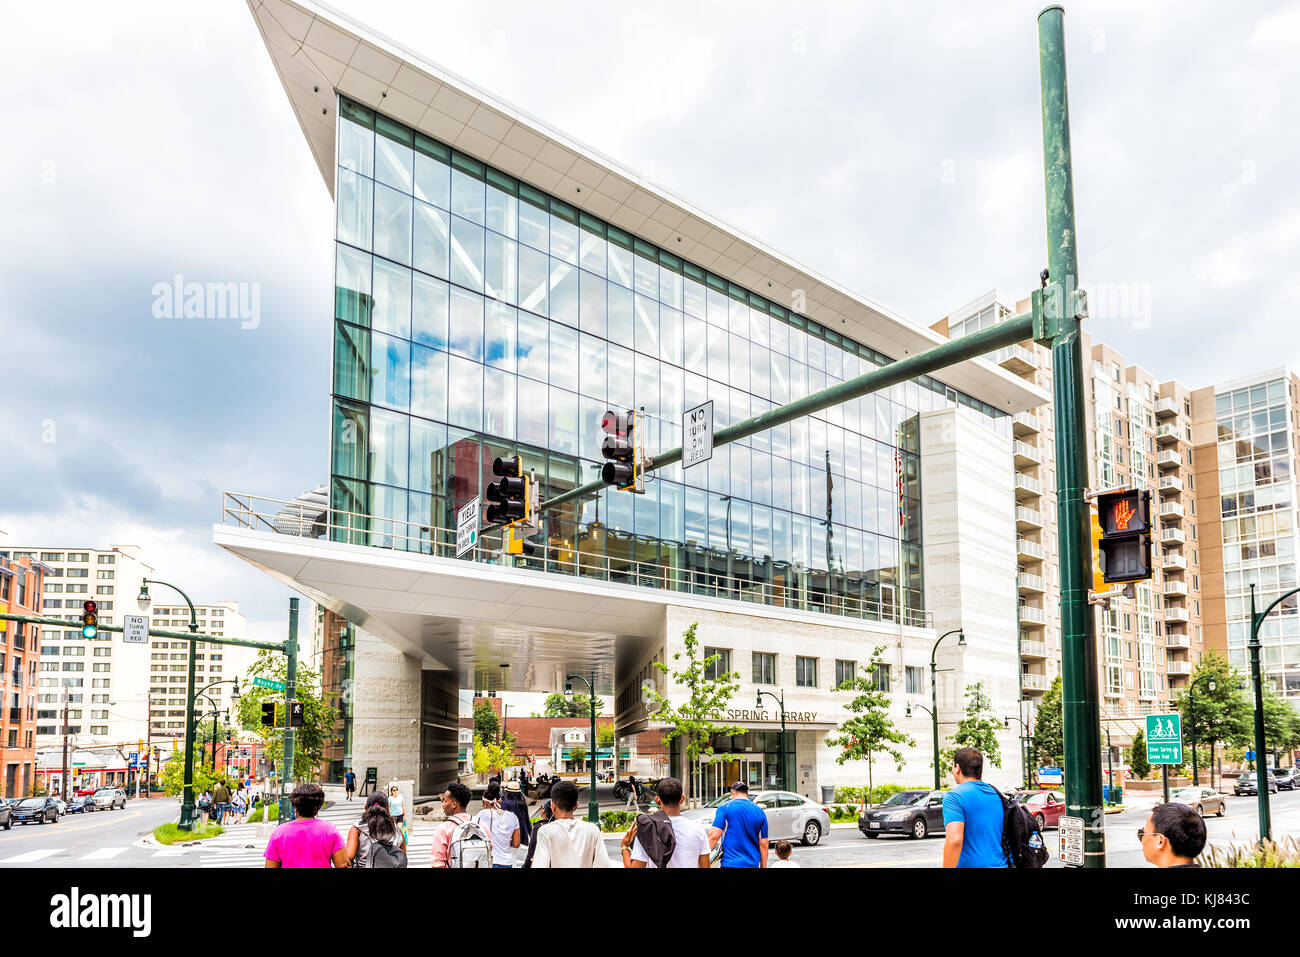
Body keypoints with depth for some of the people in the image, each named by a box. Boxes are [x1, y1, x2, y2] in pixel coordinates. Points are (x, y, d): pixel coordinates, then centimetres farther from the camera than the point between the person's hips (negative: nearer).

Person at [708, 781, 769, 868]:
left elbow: (713, 836, -10)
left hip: (730, 863, -4)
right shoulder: (760, 812, 10)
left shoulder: (724, 807, -1)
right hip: (753, 864, 4)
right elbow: (763, 844, 10)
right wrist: (763, 866, 17)